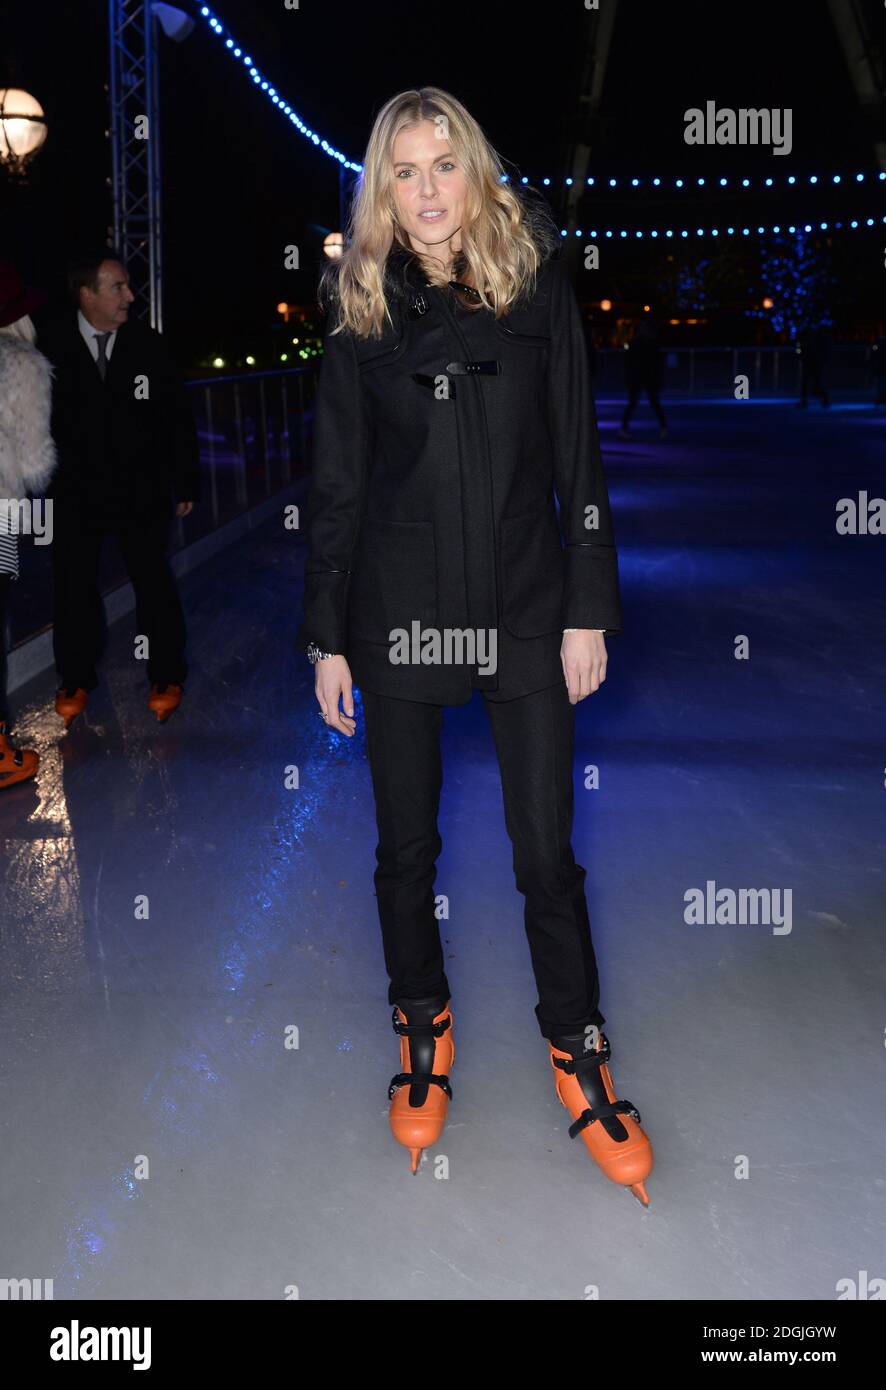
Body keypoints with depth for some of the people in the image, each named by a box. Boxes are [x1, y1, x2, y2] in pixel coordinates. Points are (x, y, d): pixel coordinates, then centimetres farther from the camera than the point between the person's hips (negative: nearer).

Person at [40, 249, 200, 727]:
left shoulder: (146, 343, -5)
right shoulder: (51, 345, -10)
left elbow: (177, 417, 1)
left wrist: (186, 482, 2)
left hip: (141, 492, 0)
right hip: (76, 494, 0)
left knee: (154, 584, 9)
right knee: (74, 587, 11)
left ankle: (165, 678, 26)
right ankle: (76, 680, 29)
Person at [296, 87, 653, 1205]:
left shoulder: (537, 291, 2)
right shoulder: (361, 313, 3)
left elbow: (577, 460, 2)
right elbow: (335, 486, 4)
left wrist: (589, 610, -3)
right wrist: (326, 639, 2)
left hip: (526, 609, -1)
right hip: (396, 613, 1)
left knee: (547, 851, 3)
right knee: (406, 848, 11)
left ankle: (577, 1052, 24)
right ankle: (423, 1030, 33)